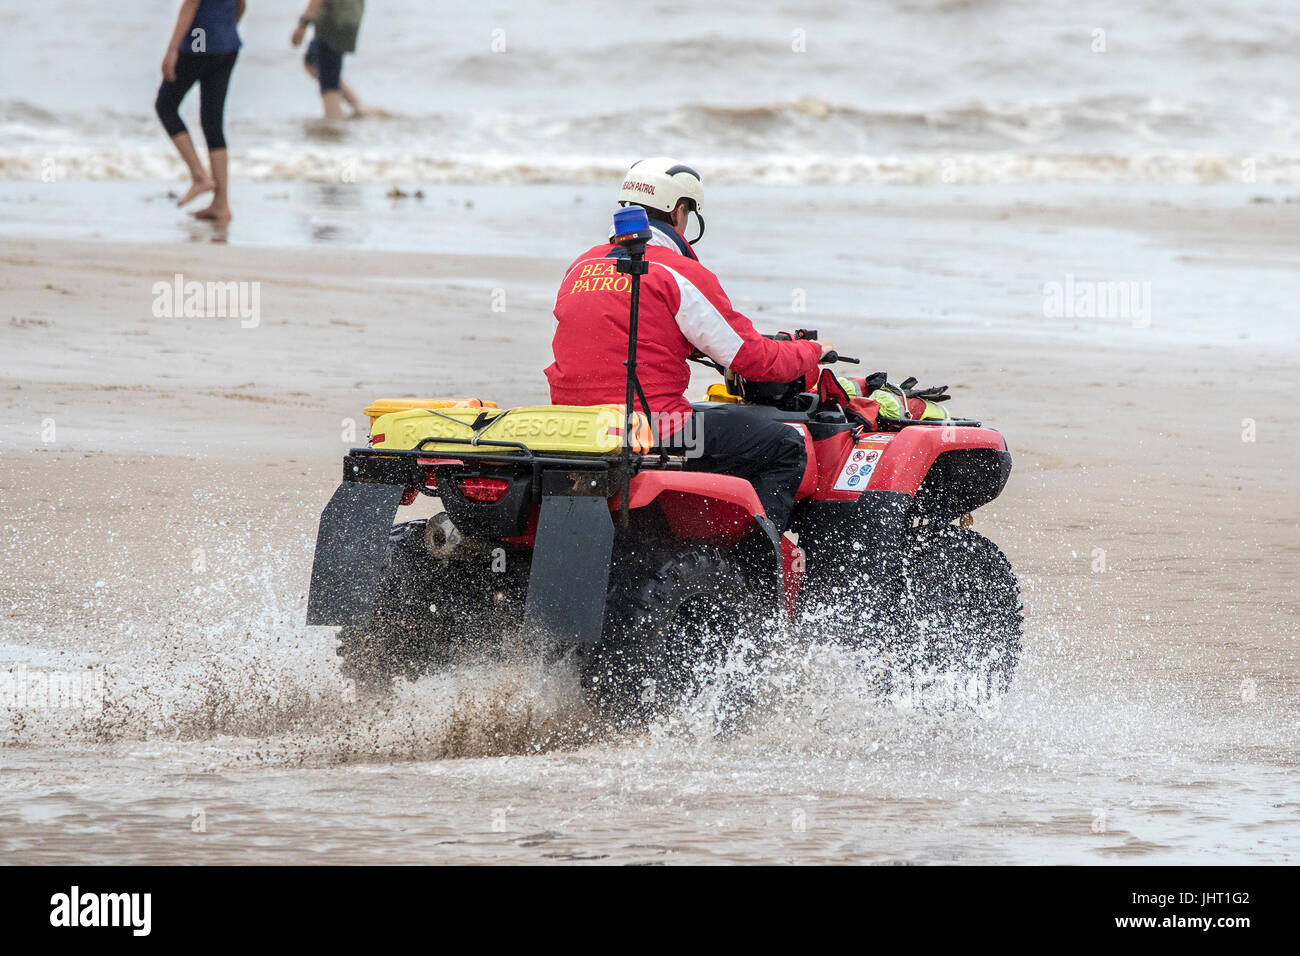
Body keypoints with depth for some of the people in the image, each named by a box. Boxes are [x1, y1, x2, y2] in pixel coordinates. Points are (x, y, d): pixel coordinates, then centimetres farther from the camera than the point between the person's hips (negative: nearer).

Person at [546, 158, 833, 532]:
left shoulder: (581, 266, 14)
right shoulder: (680, 274, -8)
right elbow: (754, 359, -3)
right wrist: (811, 350, 17)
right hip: (651, 430, -8)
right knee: (785, 446, 3)